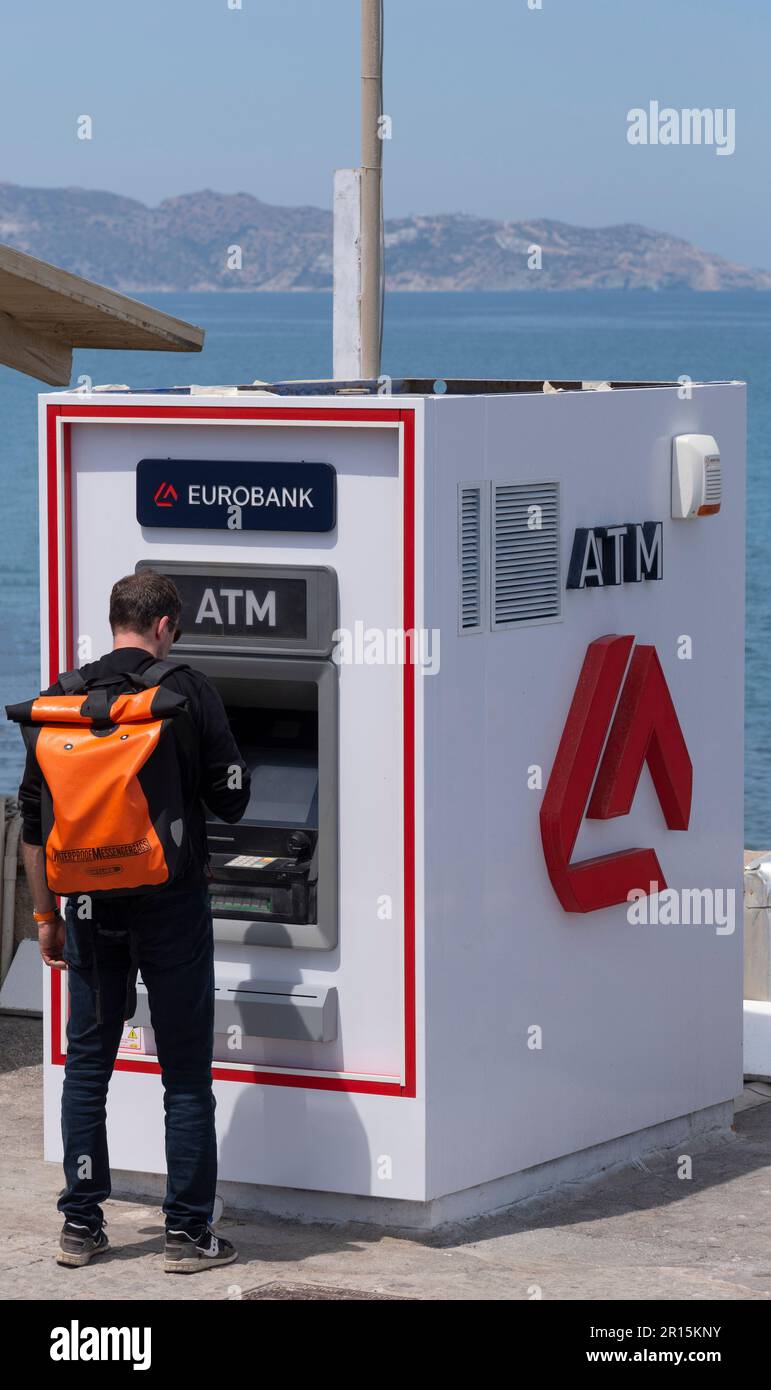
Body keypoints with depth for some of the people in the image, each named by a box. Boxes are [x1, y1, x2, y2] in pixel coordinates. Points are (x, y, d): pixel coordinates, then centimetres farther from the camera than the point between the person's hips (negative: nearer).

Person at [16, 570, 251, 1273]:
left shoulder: (62, 698, 4)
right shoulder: (188, 691, -7)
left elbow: (34, 819, 6)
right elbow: (231, 798, -6)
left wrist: (46, 913, 13)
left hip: (90, 903, 3)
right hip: (171, 899, -3)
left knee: (86, 1066, 12)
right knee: (187, 1074, 3)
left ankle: (80, 1225, 13)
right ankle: (189, 1233, 4)